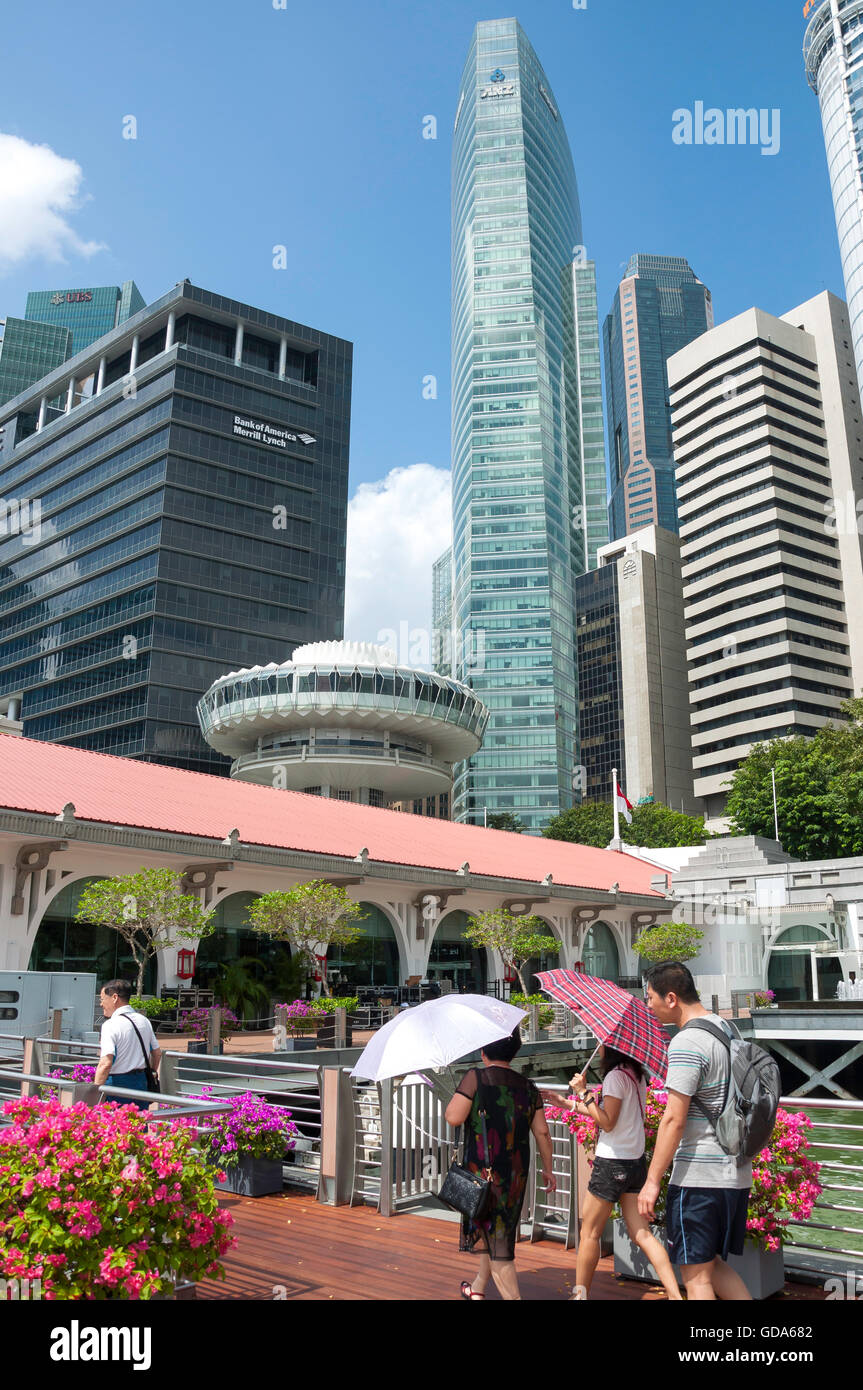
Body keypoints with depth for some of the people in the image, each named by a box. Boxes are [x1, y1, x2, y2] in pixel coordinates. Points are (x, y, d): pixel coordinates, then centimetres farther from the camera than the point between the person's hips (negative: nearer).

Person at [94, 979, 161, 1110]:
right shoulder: (144, 1021, 10)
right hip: (141, 1083, 7)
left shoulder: (111, 1025, -13)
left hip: (117, 1084, -7)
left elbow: (106, 1063, -22)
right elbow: (157, 1053, 18)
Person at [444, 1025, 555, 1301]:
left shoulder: (476, 1077, -12)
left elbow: (453, 1118, -17)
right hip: (517, 1174, 6)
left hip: (483, 1171, -6)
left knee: (495, 1239, 3)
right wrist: (547, 1169, 16)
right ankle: (478, 1288, 39)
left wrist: (454, 1099, 3)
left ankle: (512, 1296, 0)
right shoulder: (527, 1086, 4)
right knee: (501, 1230, 22)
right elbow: (542, 1132, 5)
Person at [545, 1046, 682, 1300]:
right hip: (635, 1162, 8)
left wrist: (584, 1093, -16)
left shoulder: (615, 1076, -16)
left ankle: (580, 1293, 12)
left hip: (613, 1163, -8)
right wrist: (568, 1103, 20)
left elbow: (607, 1123, -19)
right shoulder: (636, 1074, 10)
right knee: (642, 1234, 7)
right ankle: (675, 1294, -1)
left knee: (589, 1233, 5)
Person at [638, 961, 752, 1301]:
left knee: (696, 1276, 3)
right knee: (713, 1265, 21)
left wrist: (652, 1181, -14)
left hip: (698, 1177, -9)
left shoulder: (686, 1043, -18)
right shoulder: (727, 1029, 10)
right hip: (737, 1174, 9)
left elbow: (673, 1120, -20)